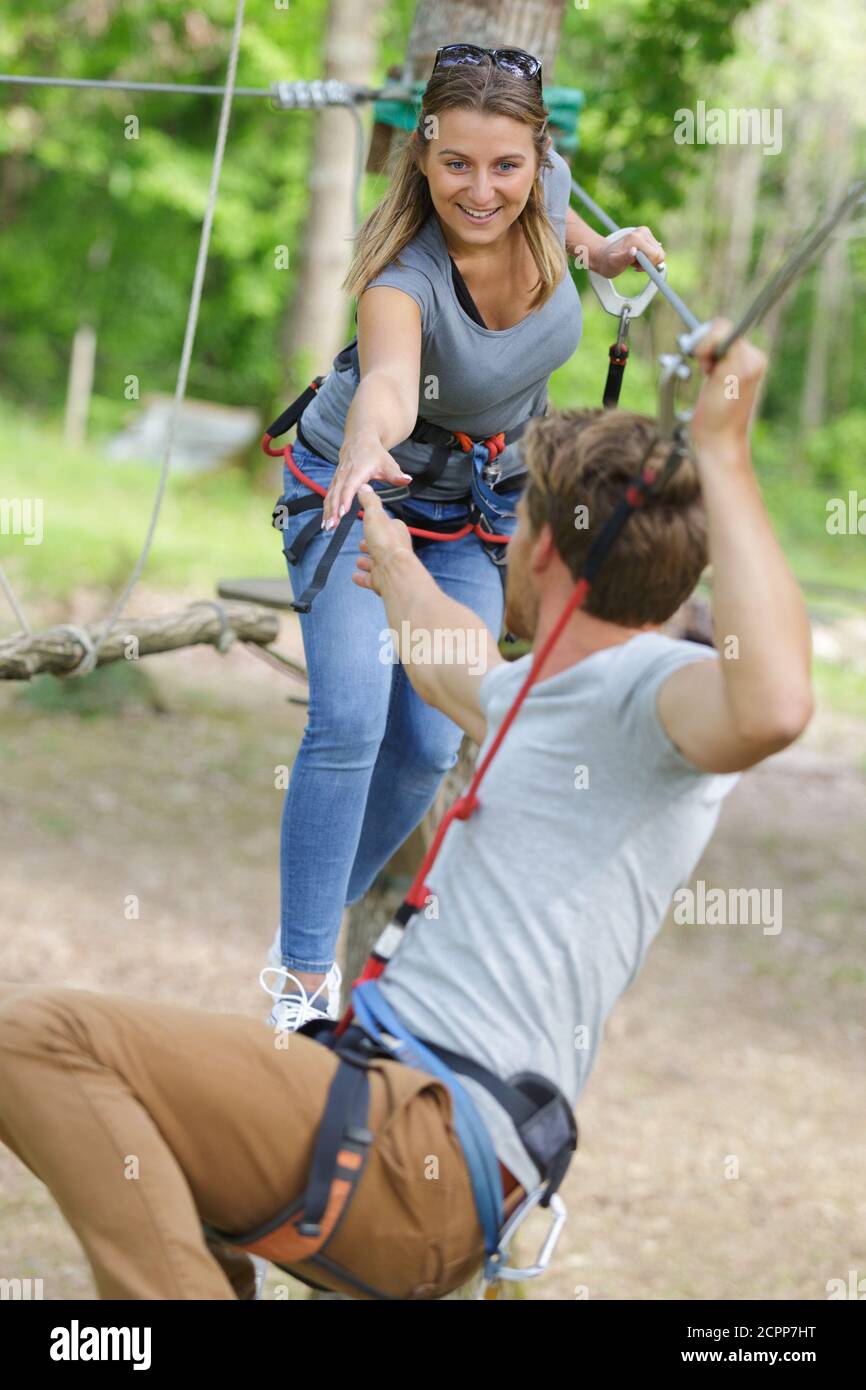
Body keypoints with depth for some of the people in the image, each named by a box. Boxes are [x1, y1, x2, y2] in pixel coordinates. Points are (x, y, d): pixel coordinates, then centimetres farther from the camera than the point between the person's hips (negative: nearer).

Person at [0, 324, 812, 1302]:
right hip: (382, 1084, 11)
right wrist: (398, 575, 67)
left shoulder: (657, 688, -9)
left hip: (425, 1156, -11)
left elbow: (772, 703, -36)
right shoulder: (547, 695, 22)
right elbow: (458, 673, 49)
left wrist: (723, 455, -28)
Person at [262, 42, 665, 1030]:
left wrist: (606, 248, 5)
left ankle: (308, 933, 17)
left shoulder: (545, 185, -21)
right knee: (349, 726, -19)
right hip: (356, 488, -5)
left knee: (429, 746, -2)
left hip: (480, 507, 5)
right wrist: (365, 445, -78)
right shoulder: (404, 271, -36)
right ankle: (300, 981, -10)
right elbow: (390, 376, -59)